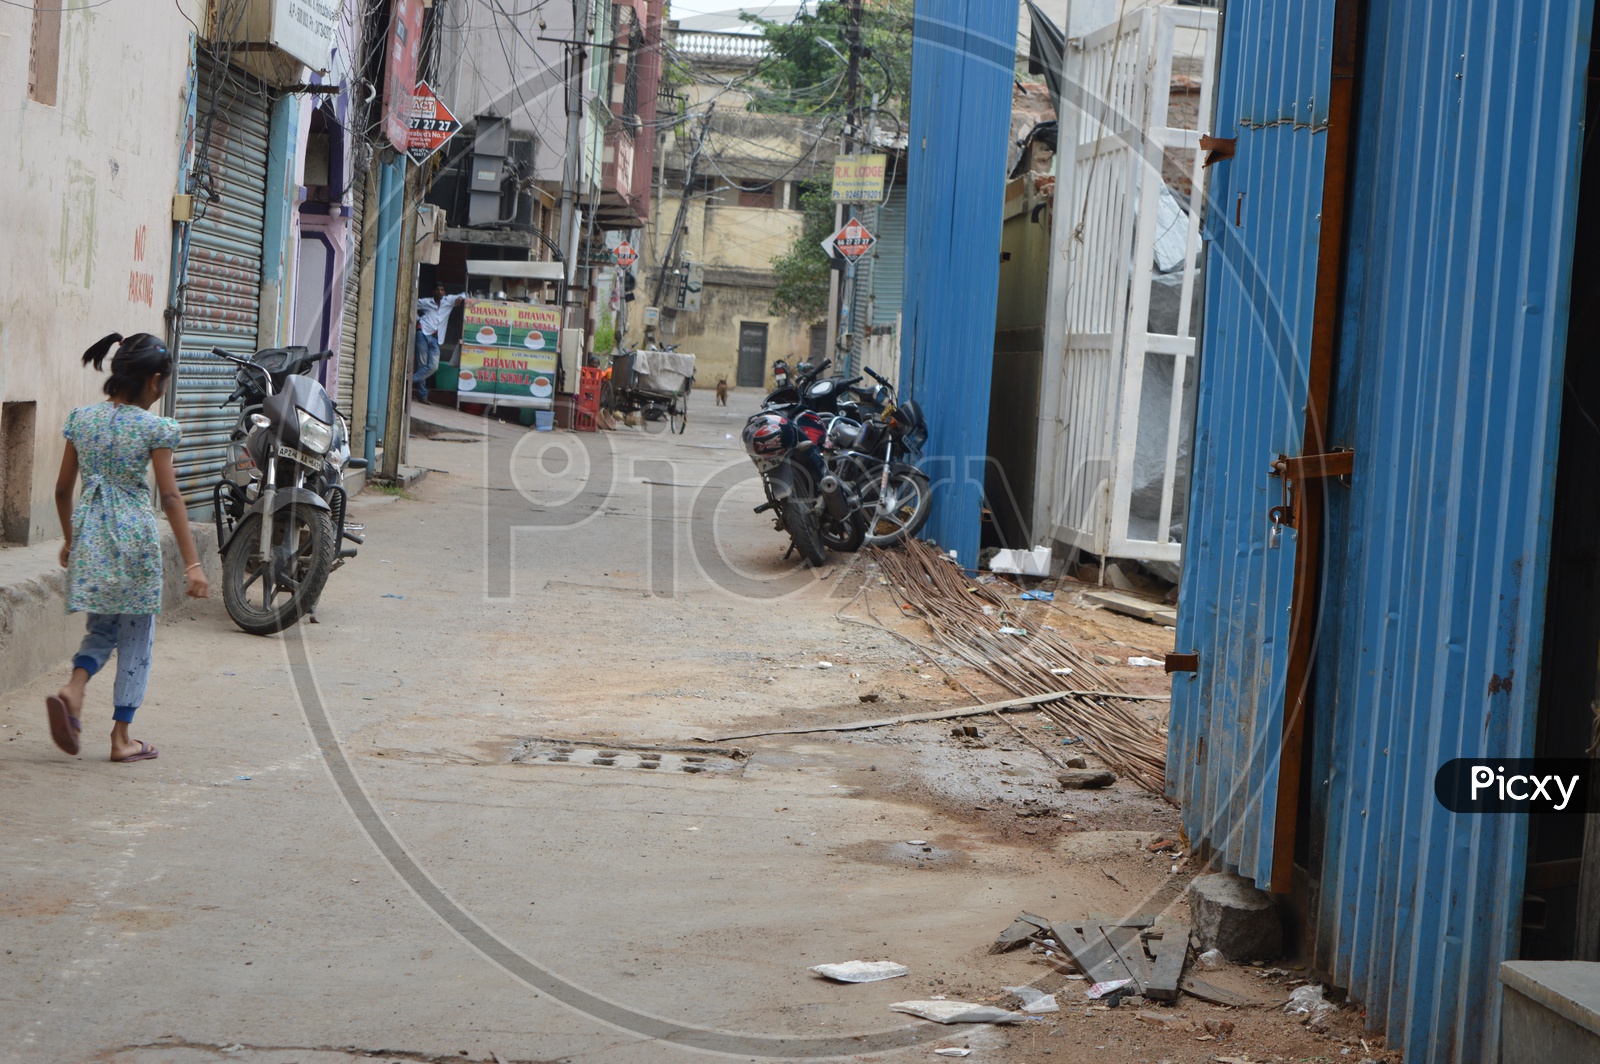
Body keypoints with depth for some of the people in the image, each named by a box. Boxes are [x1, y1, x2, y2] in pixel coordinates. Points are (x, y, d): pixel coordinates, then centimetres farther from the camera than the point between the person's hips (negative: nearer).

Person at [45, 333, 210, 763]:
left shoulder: (81, 419, 4)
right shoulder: (154, 428, -10)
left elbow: (63, 488, 9)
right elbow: (170, 497, -13)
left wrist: (71, 539, 24)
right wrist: (192, 563, -12)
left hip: (89, 535, 4)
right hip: (135, 536, -4)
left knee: (102, 629, 19)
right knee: (136, 639, 8)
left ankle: (71, 691, -9)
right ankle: (122, 738, 10)